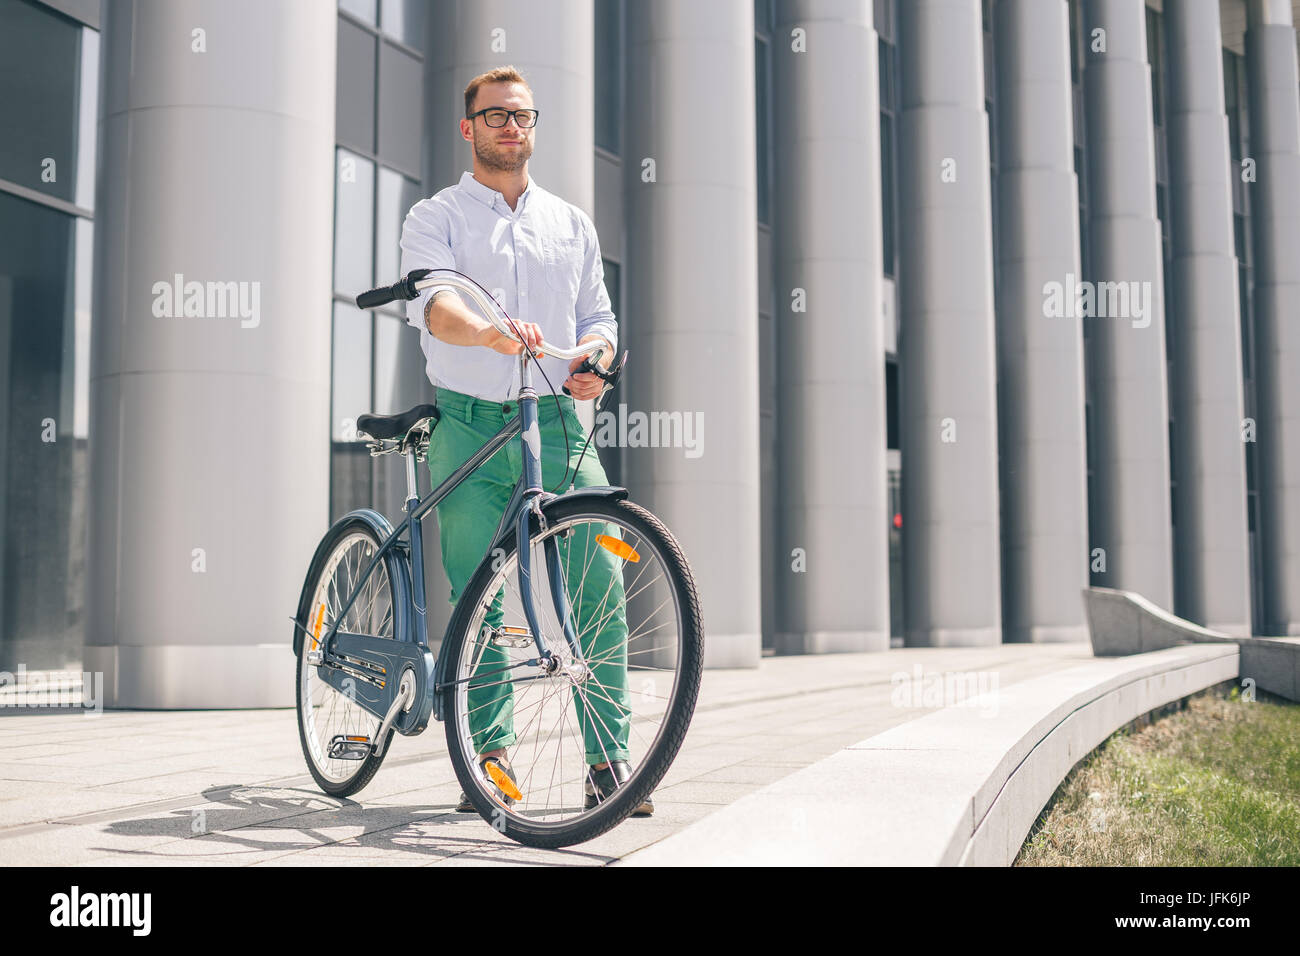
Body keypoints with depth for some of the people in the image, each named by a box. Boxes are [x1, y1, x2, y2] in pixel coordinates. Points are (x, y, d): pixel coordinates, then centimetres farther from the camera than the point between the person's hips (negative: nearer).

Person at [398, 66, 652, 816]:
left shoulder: (571, 222, 18)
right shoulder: (436, 217, 7)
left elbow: (598, 313, 17)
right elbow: (432, 301, -12)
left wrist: (595, 358, -7)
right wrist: (489, 333, -34)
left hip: (557, 420, 2)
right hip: (470, 425, -1)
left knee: (600, 584, -10)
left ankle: (608, 761, -2)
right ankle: (491, 755, 11)